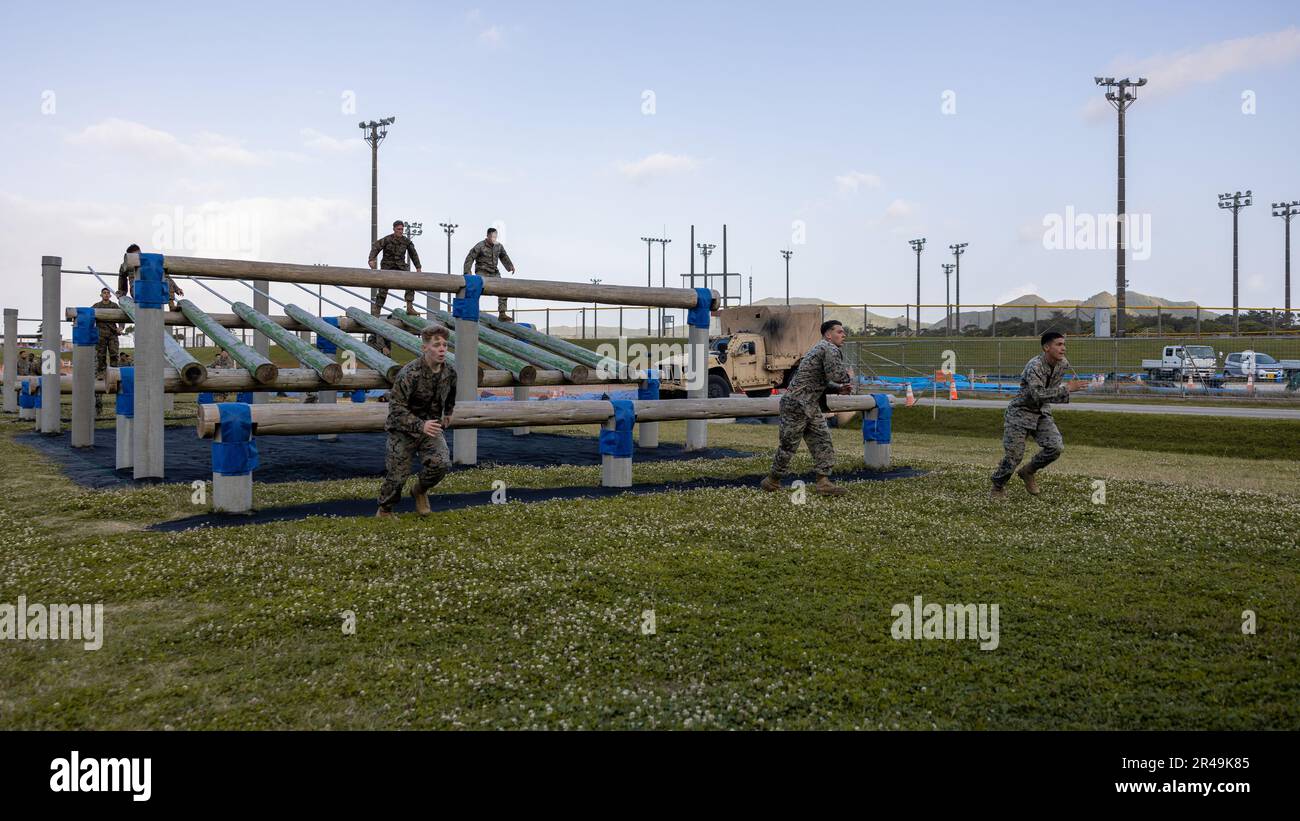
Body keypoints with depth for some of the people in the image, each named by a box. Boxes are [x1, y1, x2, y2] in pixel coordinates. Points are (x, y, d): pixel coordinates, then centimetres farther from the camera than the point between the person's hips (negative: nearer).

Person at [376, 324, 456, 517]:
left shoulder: (449, 372, -5)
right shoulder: (409, 373, -24)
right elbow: (396, 407, -26)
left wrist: (448, 413, 26)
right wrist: (420, 425, -36)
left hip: (432, 426, 4)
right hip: (404, 430, -4)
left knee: (441, 463, -20)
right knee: (397, 475, 1)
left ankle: (420, 490, 13)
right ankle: (384, 510, 31)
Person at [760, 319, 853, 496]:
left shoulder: (820, 349, 19)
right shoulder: (830, 349, -13)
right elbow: (837, 374, -24)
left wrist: (839, 389, 7)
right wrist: (848, 379, -1)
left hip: (810, 405, 10)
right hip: (796, 404, -10)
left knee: (822, 440, 3)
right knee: (789, 444, 1)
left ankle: (822, 482, 3)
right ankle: (773, 481, 16)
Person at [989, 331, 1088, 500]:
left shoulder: (1063, 364, -3)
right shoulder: (1034, 366, -26)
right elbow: (1038, 395, -36)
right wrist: (1066, 389, -36)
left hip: (1041, 413, 6)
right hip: (1020, 412, -6)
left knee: (1056, 447, -12)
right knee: (1013, 455, -6)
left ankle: (1028, 472, 14)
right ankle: (998, 487, 19)